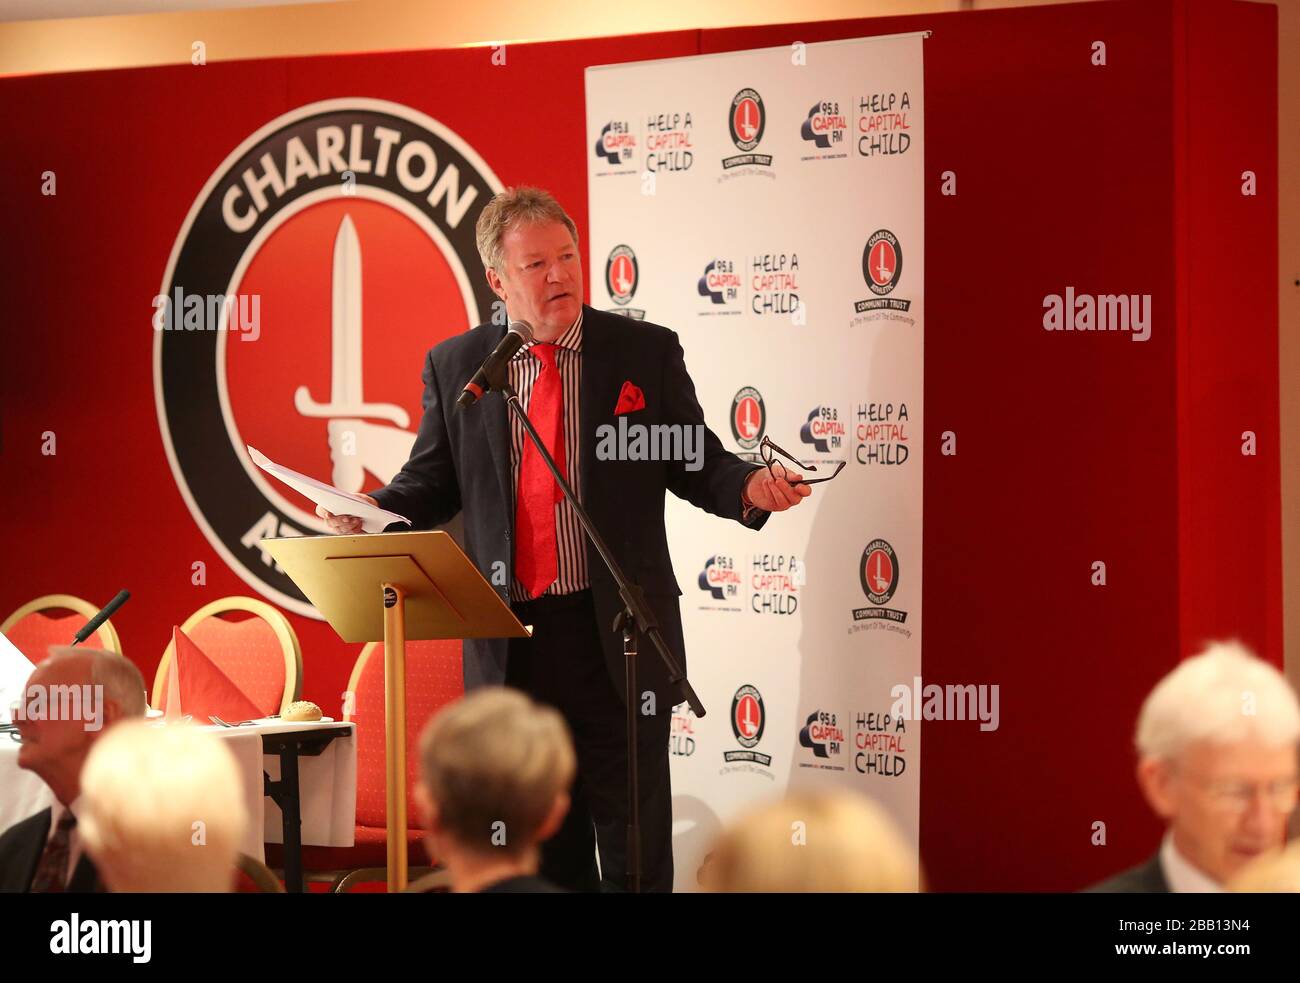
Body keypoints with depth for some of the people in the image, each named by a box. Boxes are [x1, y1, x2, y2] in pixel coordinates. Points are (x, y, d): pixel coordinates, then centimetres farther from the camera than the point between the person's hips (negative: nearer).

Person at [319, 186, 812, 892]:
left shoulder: (647, 352, 3)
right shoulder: (455, 366, 7)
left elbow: (695, 463, 5)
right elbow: (431, 482, 11)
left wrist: (750, 488, -15)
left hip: (616, 633, -1)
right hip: (510, 640, 2)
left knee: (635, 837, 2)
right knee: (545, 840, 10)